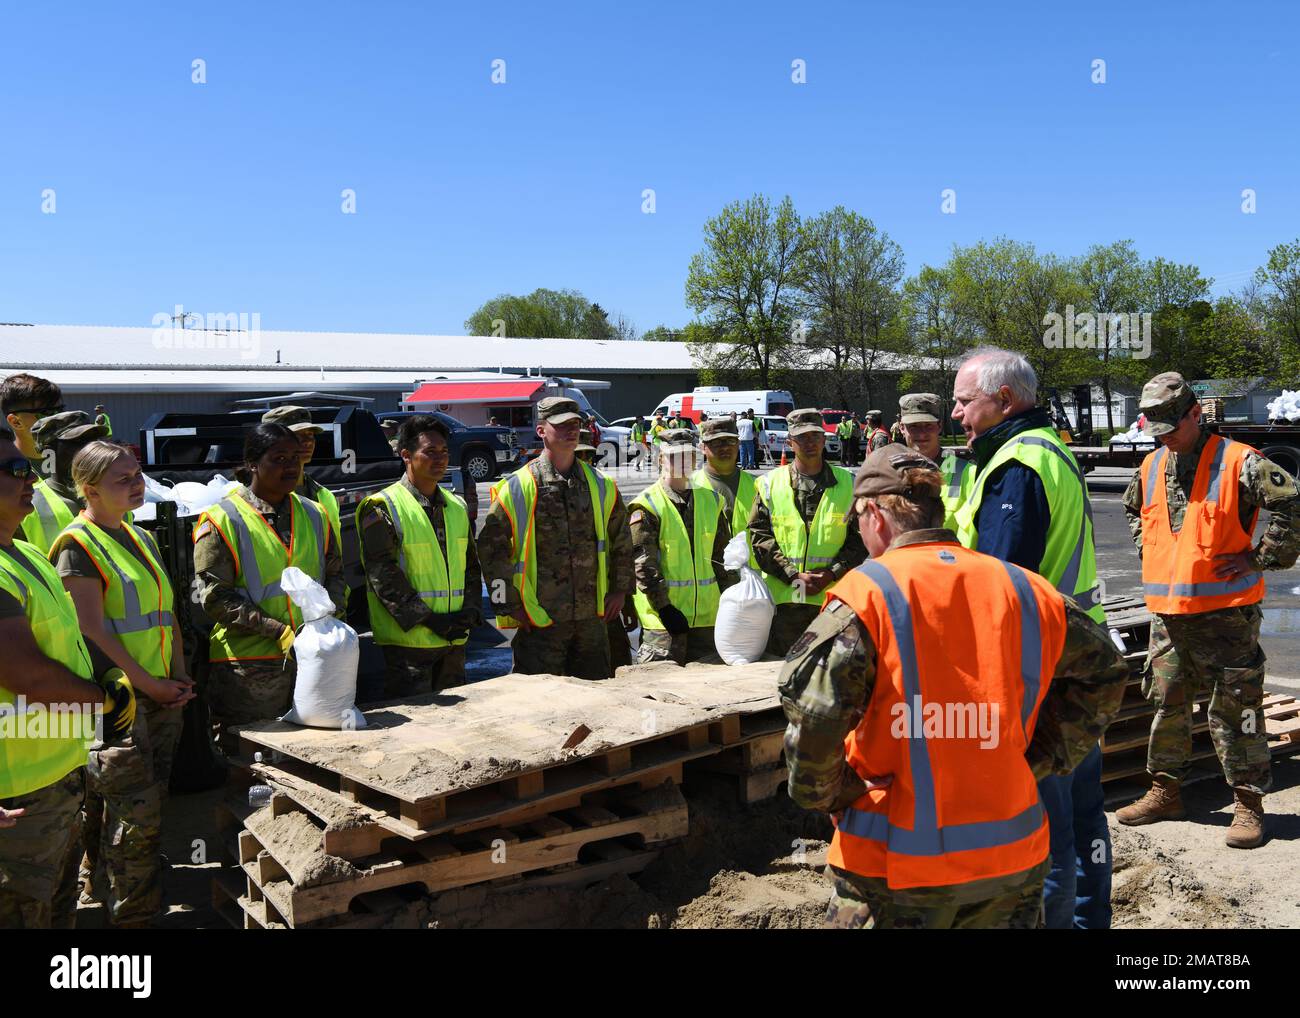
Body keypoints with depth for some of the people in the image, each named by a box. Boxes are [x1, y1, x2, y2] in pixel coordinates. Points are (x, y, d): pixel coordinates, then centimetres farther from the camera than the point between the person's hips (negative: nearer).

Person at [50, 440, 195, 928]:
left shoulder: (142, 538, 14)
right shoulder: (78, 545, -11)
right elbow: (93, 632, -16)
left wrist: (180, 676, 8)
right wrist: (149, 684, -14)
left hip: (161, 694, 8)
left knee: (149, 805, 14)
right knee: (136, 811, -3)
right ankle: (132, 916, 10)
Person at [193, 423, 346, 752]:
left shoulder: (314, 515, 12)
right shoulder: (222, 521, -5)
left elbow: (334, 574, 19)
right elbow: (215, 597, -10)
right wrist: (280, 632, -16)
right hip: (247, 670, -5)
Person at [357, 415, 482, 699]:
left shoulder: (457, 507, 13)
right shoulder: (382, 508, -8)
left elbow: (471, 565, 16)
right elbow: (382, 575, -14)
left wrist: (470, 610, -2)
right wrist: (428, 619, -17)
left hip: (454, 640, 7)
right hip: (408, 641, -6)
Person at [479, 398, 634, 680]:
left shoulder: (601, 486, 8)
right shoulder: (517, 488, -6)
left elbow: (621, 541, 20)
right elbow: (491, 547, -5)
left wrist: (619, 590, 14)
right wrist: (510, 604, -7)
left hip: (592, 617, 4)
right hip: (539, 621, -4)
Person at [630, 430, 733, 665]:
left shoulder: (711, 501, 12)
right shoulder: (647, 506, -7)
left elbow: (722, 556, 17)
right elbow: (643, 564, -12)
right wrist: (664, 608, -16)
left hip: (706, 615, 6)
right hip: (664, 616, -5)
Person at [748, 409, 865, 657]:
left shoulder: (847, 484, 8)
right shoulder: (770, 483, 6)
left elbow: (859, 539, 5)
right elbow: (759, 537, 0)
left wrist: (831, 574, -9)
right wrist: (794, 575, -9)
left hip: (833, 596, 1)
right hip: (783, 597, 0)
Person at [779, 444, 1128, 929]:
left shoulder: (866, 592, -15)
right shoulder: (1023, 589, 2)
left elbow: (811, 710, -24)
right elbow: (1103, 672, 14)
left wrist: (824, 795, -6)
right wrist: (1042, 757, 15)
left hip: (898, 870, -4)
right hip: (1013, 857, 5)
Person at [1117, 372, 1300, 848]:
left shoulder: (1238, 461, -10)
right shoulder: (1151, 467, 11)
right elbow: (1134, 511, 31)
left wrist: (1259, 558, -13)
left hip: (1227, 612, -6)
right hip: (1167, 612, 6)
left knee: (1234, 709, -1)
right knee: (1167, 704, 13)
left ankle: (1248, 804, 11)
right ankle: (1165, 793, 26)